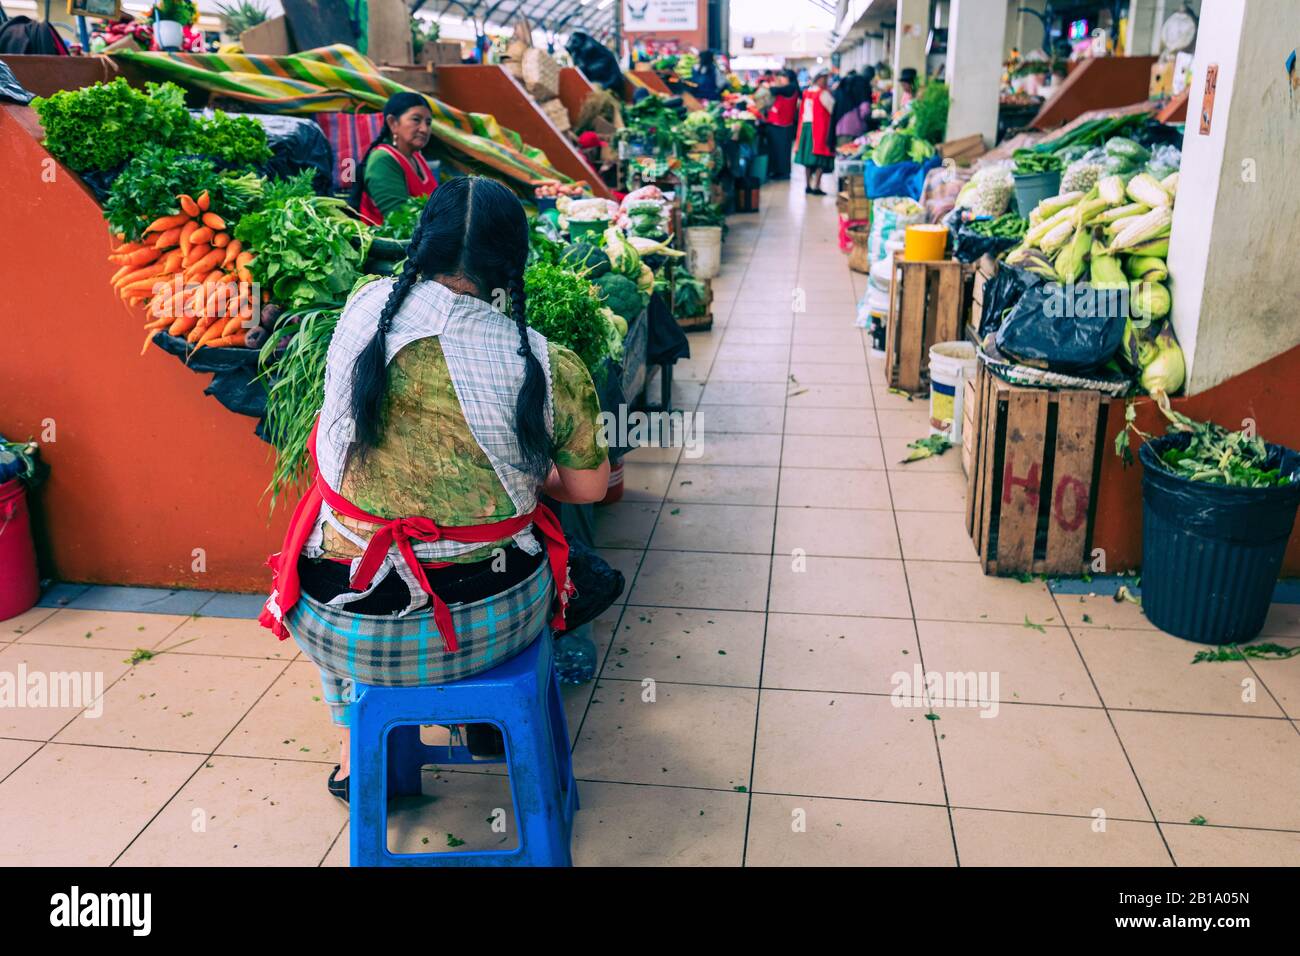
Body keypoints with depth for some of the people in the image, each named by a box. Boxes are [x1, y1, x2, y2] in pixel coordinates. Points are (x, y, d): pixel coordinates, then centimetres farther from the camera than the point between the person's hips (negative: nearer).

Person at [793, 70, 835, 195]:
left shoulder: (806, 92, 9)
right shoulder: (823, 93, -11)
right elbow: (833, 109, -9)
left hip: (806, 126, 7)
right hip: (819, 127, -7)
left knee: (809, 156, 13)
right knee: (820, 157, -4)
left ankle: (808, 185, 16)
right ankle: (816, 186, -10)